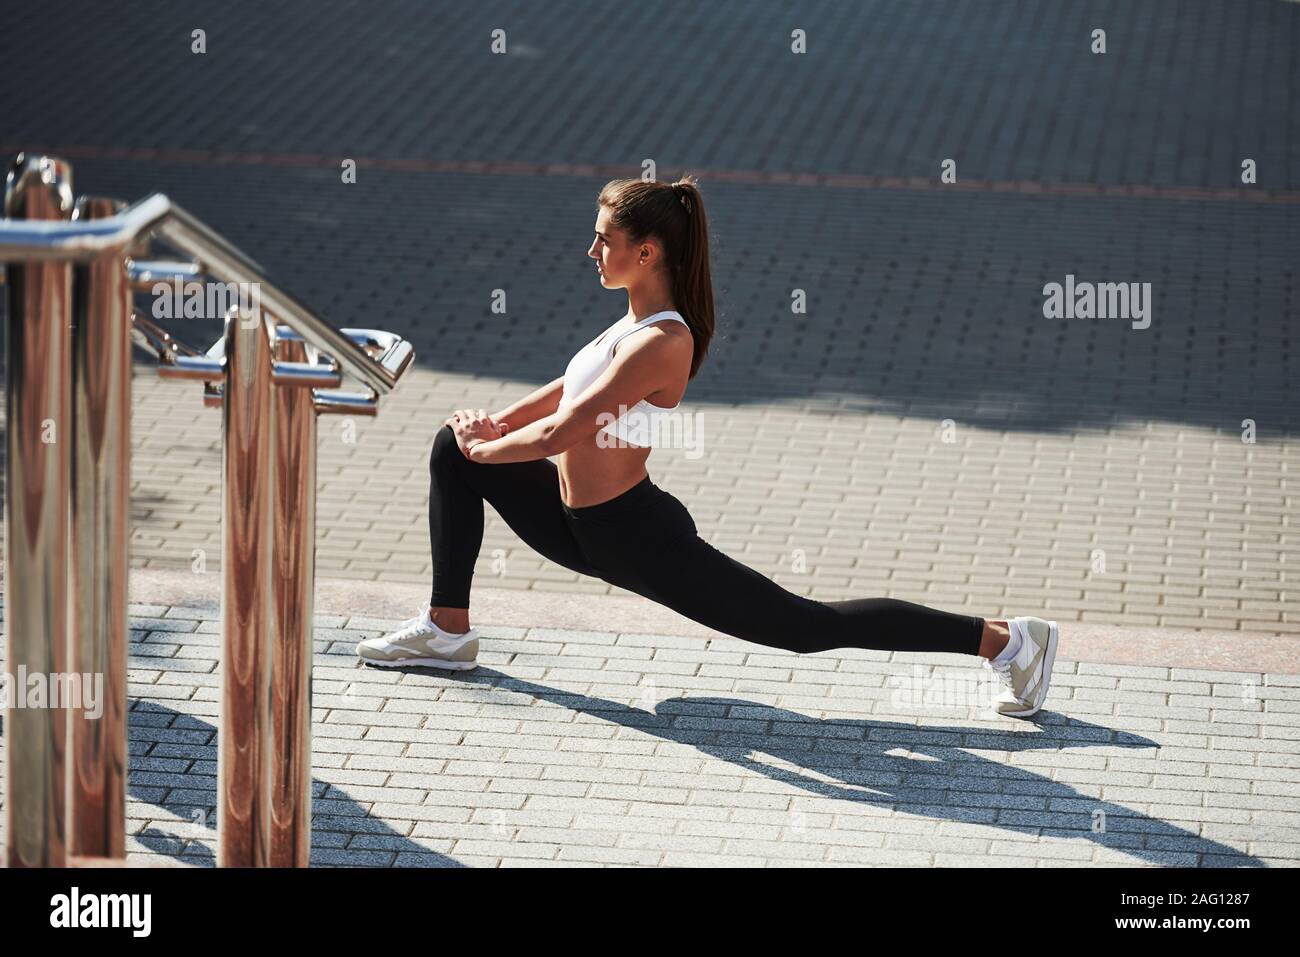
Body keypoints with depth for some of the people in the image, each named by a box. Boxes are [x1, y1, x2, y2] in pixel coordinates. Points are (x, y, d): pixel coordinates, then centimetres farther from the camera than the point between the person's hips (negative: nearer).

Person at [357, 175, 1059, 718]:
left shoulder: (660, 344, -25)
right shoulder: (642, 319, 5)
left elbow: (562, 433, -25)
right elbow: (573, 386, 22)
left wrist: (484, 450, -9)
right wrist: (498, 423, 11)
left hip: (638, 540, -10)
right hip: (583, 526, 10)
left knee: (807, 626, -5)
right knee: (452, 449, 12)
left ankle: (1000, 639, 0)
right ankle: (448, 630, 18)